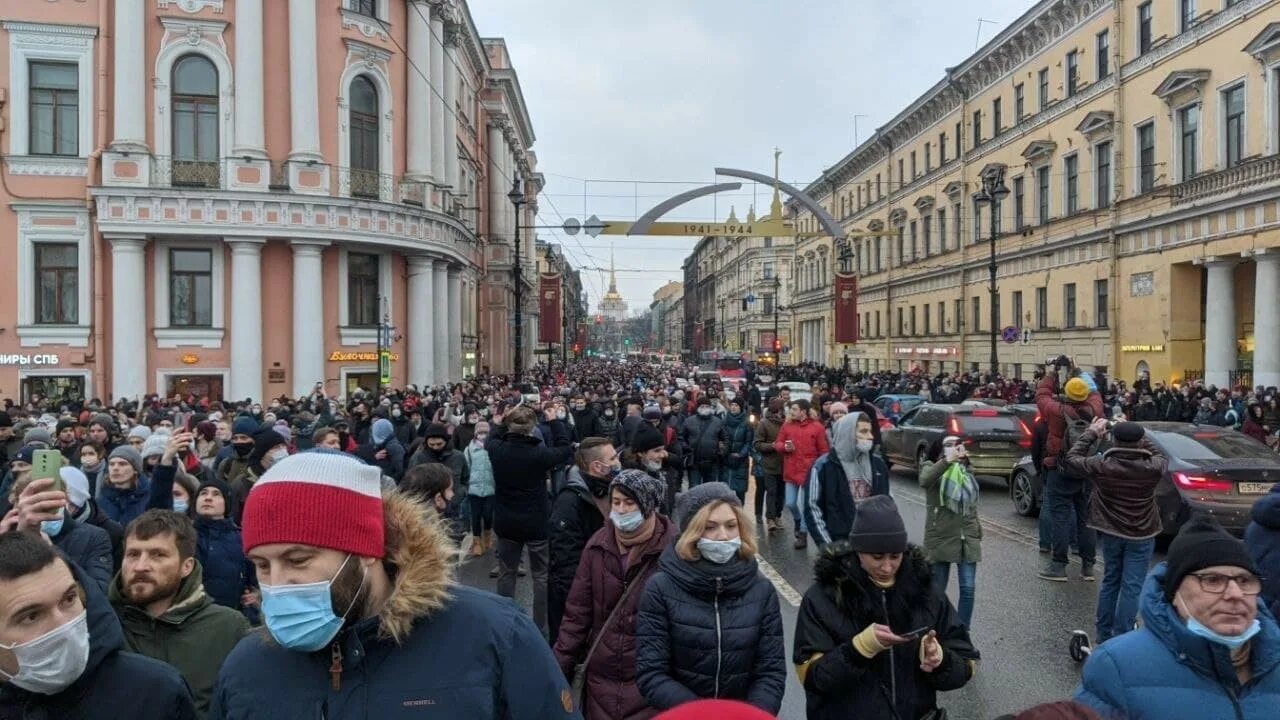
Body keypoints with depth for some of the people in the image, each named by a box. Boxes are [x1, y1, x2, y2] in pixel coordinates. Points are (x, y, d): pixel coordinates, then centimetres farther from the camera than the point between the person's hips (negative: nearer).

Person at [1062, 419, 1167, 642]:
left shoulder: (1101, 465, -17)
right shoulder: (1153, 467, -16)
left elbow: (1070, 460, -3)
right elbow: (1160, 455, 7)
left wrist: (1091, 434, 1)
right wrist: (1138, 437, 6)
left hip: (1110, 532, 1)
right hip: (1142, 535, -1)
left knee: (1110, 581, 16)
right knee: (1131, 587, 4)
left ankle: (1104, 635, 24)